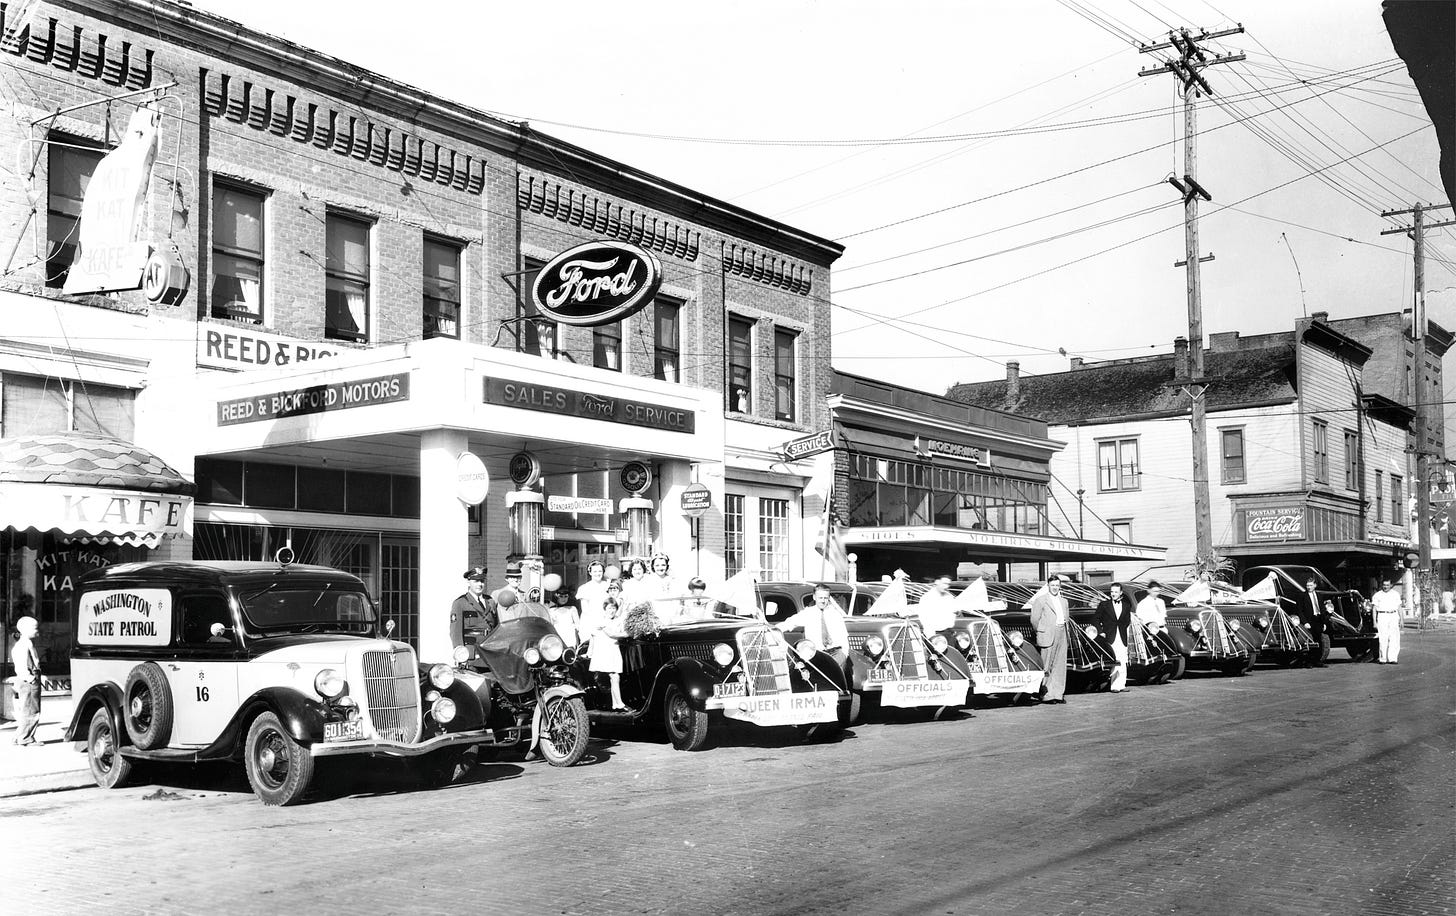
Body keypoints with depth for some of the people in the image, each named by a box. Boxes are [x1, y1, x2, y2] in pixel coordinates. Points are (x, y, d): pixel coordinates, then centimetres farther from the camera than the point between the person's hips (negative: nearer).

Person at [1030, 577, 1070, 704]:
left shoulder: (1064, 601, 18)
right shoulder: (1040, 600, -2)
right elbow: (1034, 620, -2)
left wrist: (1065, 633, 13)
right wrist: (1040, 633, 5)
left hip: (1061, 636, 6)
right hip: (1047, 636, -6)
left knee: (1060, 666, 6)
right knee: (1047, 667, -4)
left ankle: (1059, 694, 11)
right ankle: (1047, 695, -1)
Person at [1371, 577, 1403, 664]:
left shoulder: (1396, 594, 14)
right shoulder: (1377, 595, 7)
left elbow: (1399, 608, 17)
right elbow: (1374, 609, 6)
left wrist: (1401, 620, 11)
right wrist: (1375, 622, 1)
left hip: (1394, 615, 2)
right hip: (1382, 617, -2)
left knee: (1394, 639, -6)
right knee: (1383, 639, -5)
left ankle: (1392, 658, -5)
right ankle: (1383, 659, -2)